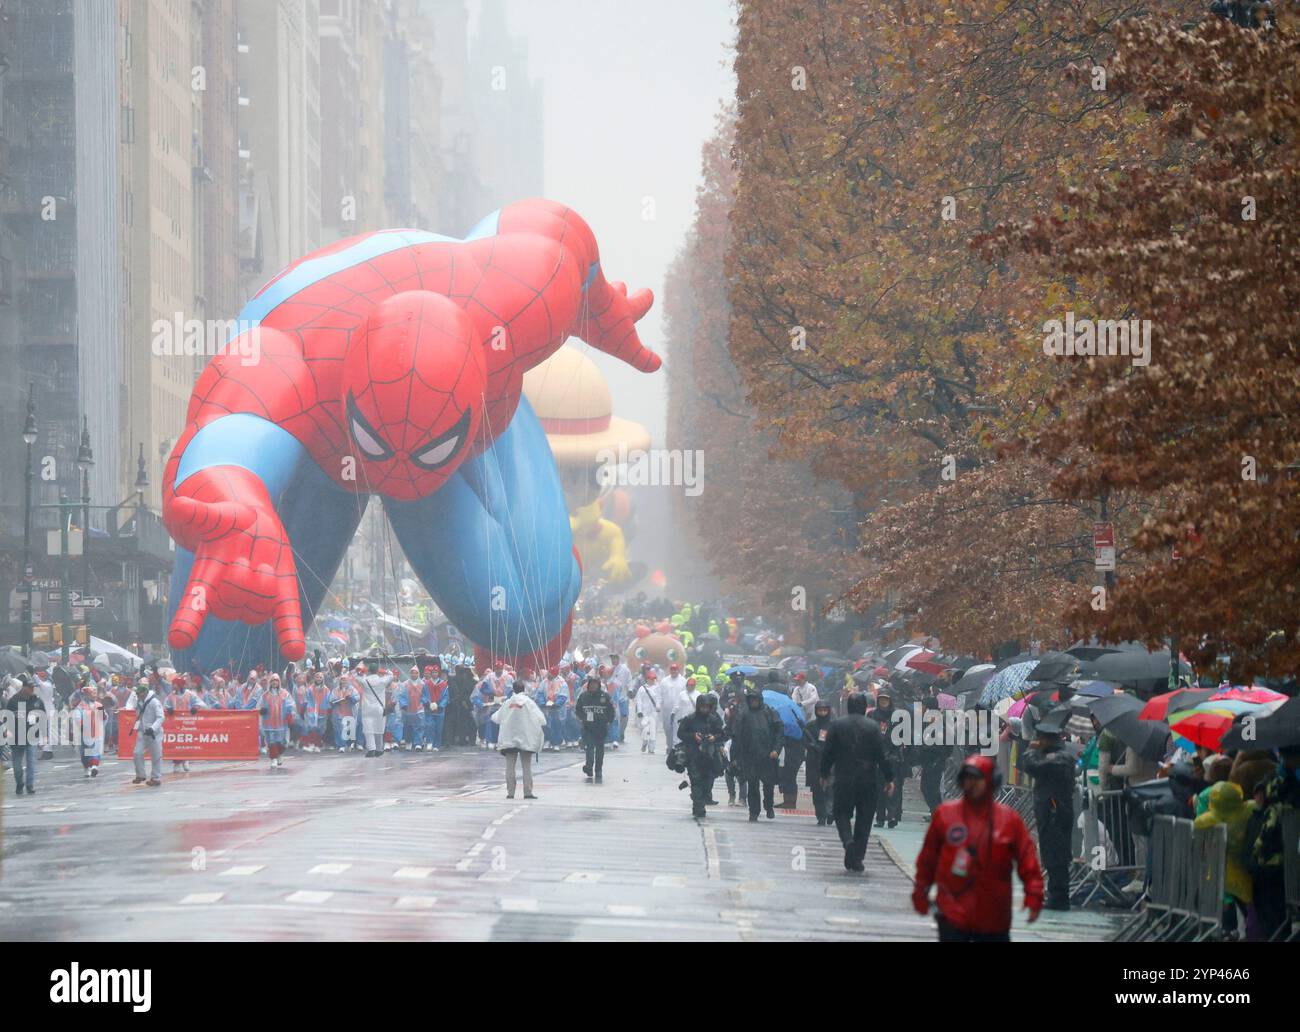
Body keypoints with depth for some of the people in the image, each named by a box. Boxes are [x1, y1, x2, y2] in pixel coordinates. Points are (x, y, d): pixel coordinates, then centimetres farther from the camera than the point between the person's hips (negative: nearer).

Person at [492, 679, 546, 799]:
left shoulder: (507, 703, 2)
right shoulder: (528, 702, -4)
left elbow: (496, 718, 9)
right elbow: (541, 720, -7)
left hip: (509, 739, 1)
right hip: (526, 739, -1)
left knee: (510, 766, 4)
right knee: (527, 766, 2)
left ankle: (510, 792, -1)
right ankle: (528, 792, -3)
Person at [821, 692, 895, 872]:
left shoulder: (836, 724, -2)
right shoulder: (873, 726, -3)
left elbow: (828, 752, 1)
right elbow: (882, 755, -4)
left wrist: (825, 773, 14)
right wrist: (889, 778, 3)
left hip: (844, 778, 0)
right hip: (868, 780, 0)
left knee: (842, 814, 11)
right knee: (864, 818, 8)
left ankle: (848, 841, -19)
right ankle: (857, 859, 6)